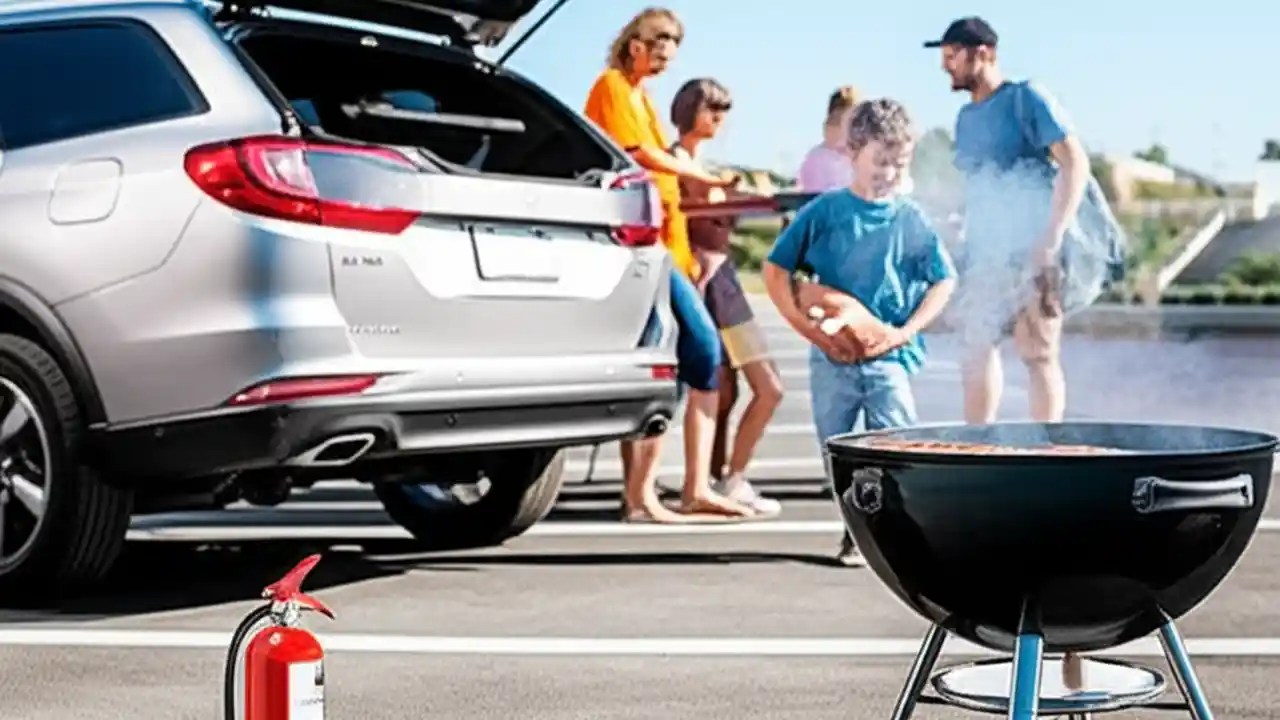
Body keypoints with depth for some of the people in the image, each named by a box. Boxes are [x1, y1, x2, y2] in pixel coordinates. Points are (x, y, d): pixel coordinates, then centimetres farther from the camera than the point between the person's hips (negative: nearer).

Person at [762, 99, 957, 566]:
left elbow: (944, 281, 4)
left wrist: (904, 332, -7)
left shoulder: (911, 220, 1)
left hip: (889, 357, -1)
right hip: (833, 356, 1)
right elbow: (775, 269, 2)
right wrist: (805, 326, -7)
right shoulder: (824, 212, -1)